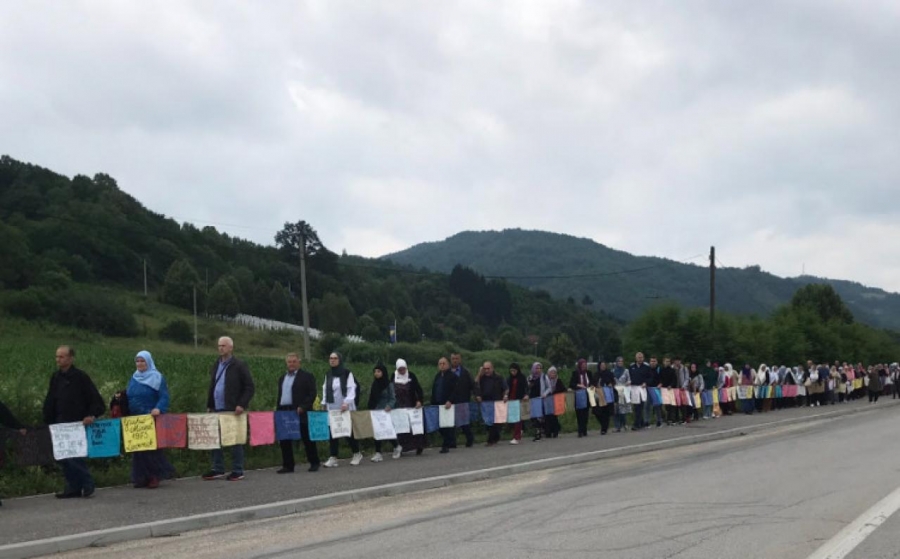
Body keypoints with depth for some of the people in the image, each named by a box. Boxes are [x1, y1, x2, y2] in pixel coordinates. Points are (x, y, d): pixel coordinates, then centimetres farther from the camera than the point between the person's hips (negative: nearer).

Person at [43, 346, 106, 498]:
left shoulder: (80, 377, -7)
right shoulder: (56, 378, 11)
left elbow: (96, 399, -8)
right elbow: (50, 402, 14)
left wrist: (92, 415, -19)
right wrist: (49, 421, 6)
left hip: (77, 424, -7)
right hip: (61, 425, 7)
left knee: (75, 456, -10)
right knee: (63, 457, 6)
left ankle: (87, 484, 4)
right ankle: (73, 487, 14)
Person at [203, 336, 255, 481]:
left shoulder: (239, 365, -5)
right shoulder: (215, 366, 14)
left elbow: (249, 387, -7)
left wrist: (242, 405, -16)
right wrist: (209, 405, 12)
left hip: (233, 410, -6)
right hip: (217, 410, 6)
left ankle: (238, 471, 5)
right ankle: (218, 469, 15)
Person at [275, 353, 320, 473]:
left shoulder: (306, 376, -1)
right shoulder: (282, 378, 19)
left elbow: (312, 394, -8)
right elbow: (279, 396, 21)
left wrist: (302, 407, -18)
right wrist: (278, 411, 10)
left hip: (300, 413, -6)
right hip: (284, 412, 6)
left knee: (307, 439, 1)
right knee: (284, 441, 4)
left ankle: (314, 463, 10)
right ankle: (288, 465, 10)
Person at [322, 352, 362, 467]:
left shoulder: (347, 373, -5)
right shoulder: (328, 375, 11)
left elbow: (351, 389, -11)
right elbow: (325, 390, 14)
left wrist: (346, 403, -22)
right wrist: (325, 403, 5)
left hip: (346, 408, -4)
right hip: (332, 408, 5)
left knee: (350, 431, 1)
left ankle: (357, 454, 17)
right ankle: (333, 457, 0)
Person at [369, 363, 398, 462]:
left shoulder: (389, 384, -4)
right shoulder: (374, 384, 10)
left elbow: (393, 398, -6)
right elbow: (371, 398, 12)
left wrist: (389, 406, -24)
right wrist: (371, 409, 6)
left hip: (386, 411, -5)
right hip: (376, 411, 5)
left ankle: (396, 447, 22)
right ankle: (378, 453, 0)